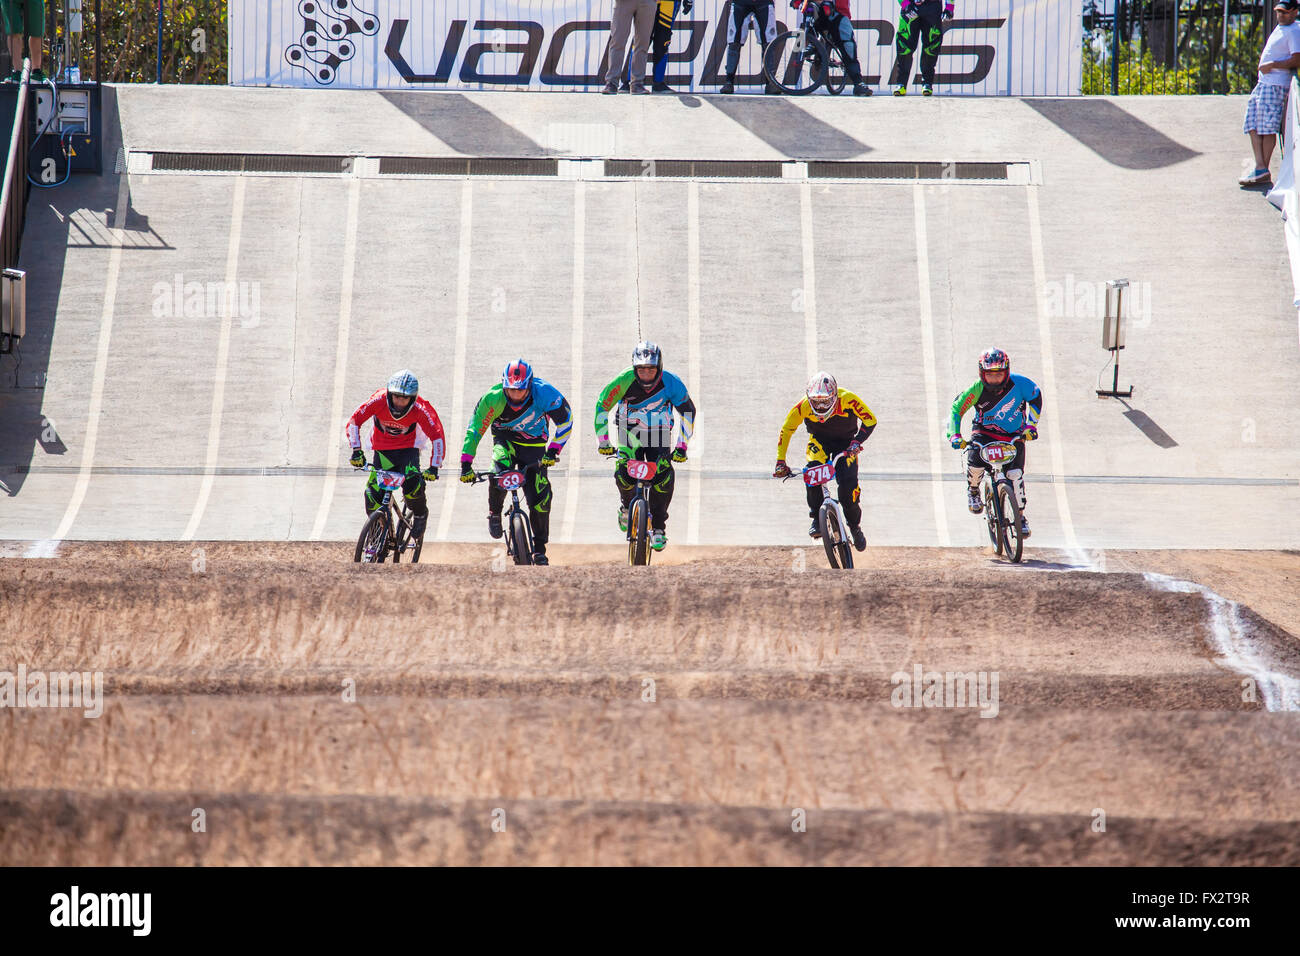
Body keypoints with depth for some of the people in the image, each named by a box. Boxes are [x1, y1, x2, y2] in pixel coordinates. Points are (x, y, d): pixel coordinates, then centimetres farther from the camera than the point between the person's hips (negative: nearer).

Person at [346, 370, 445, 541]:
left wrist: (434, 467, -27)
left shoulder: (420, 410, -24)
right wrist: (356, 451, -27)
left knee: (412, 483, -28)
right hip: (383, 449, 1)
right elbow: (353, 422, -18)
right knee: (374, 494, -13)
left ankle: (420, 514, 5)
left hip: (408, 448, -1)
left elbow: (436, 435, -19)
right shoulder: (379, 401, -23)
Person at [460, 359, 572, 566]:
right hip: (505, 438, 0)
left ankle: (539, 549, 9)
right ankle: (494, 514, -5)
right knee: (500, 469, -33)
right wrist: (466, 464, -24)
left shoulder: (544, 393, -30)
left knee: (540, 498, -8)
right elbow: (475, 429, -20)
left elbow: (565, 419, -15)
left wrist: (553, 451, -21)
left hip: (533, 443, 0)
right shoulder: (493, 398, -29)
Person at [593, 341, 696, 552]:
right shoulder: (626, 380, -23)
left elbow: (688, 412, -11)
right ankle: (626, 504, 10)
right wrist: (603, 441, -21)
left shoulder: (671, 383, -21)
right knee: (624, 472, -24)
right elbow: (602, 406, -16)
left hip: (659, 433, 0)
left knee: (664, 476, -23)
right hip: (630, 431, 0)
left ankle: (658, 529, -11)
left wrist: (681, 447, -18)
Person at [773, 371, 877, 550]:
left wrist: (857, 442, -35)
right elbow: (786, 430, -11)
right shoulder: (803, 406, -25)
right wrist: (780, 462, -16)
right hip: (819, 440, 1)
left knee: (847, 485, -19)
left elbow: (870, 420, -19)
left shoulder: (847, 399, -30)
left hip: (845, 441, -1)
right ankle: (817, 518, -10)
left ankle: (855, 527, 7)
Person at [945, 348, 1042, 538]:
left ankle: (1021, 516, 4)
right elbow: (957, 409, -13)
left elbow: (1036, 398, -2)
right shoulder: (977, 390, -22)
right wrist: (954, 435, -26)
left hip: (1014, 435, 0)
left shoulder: (1018, 383, -20)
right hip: (985, 433, 0)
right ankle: (973, 490, 7)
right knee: (975, 461, -28)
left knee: (1015, 474, -16)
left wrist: (1031, 425, -9)